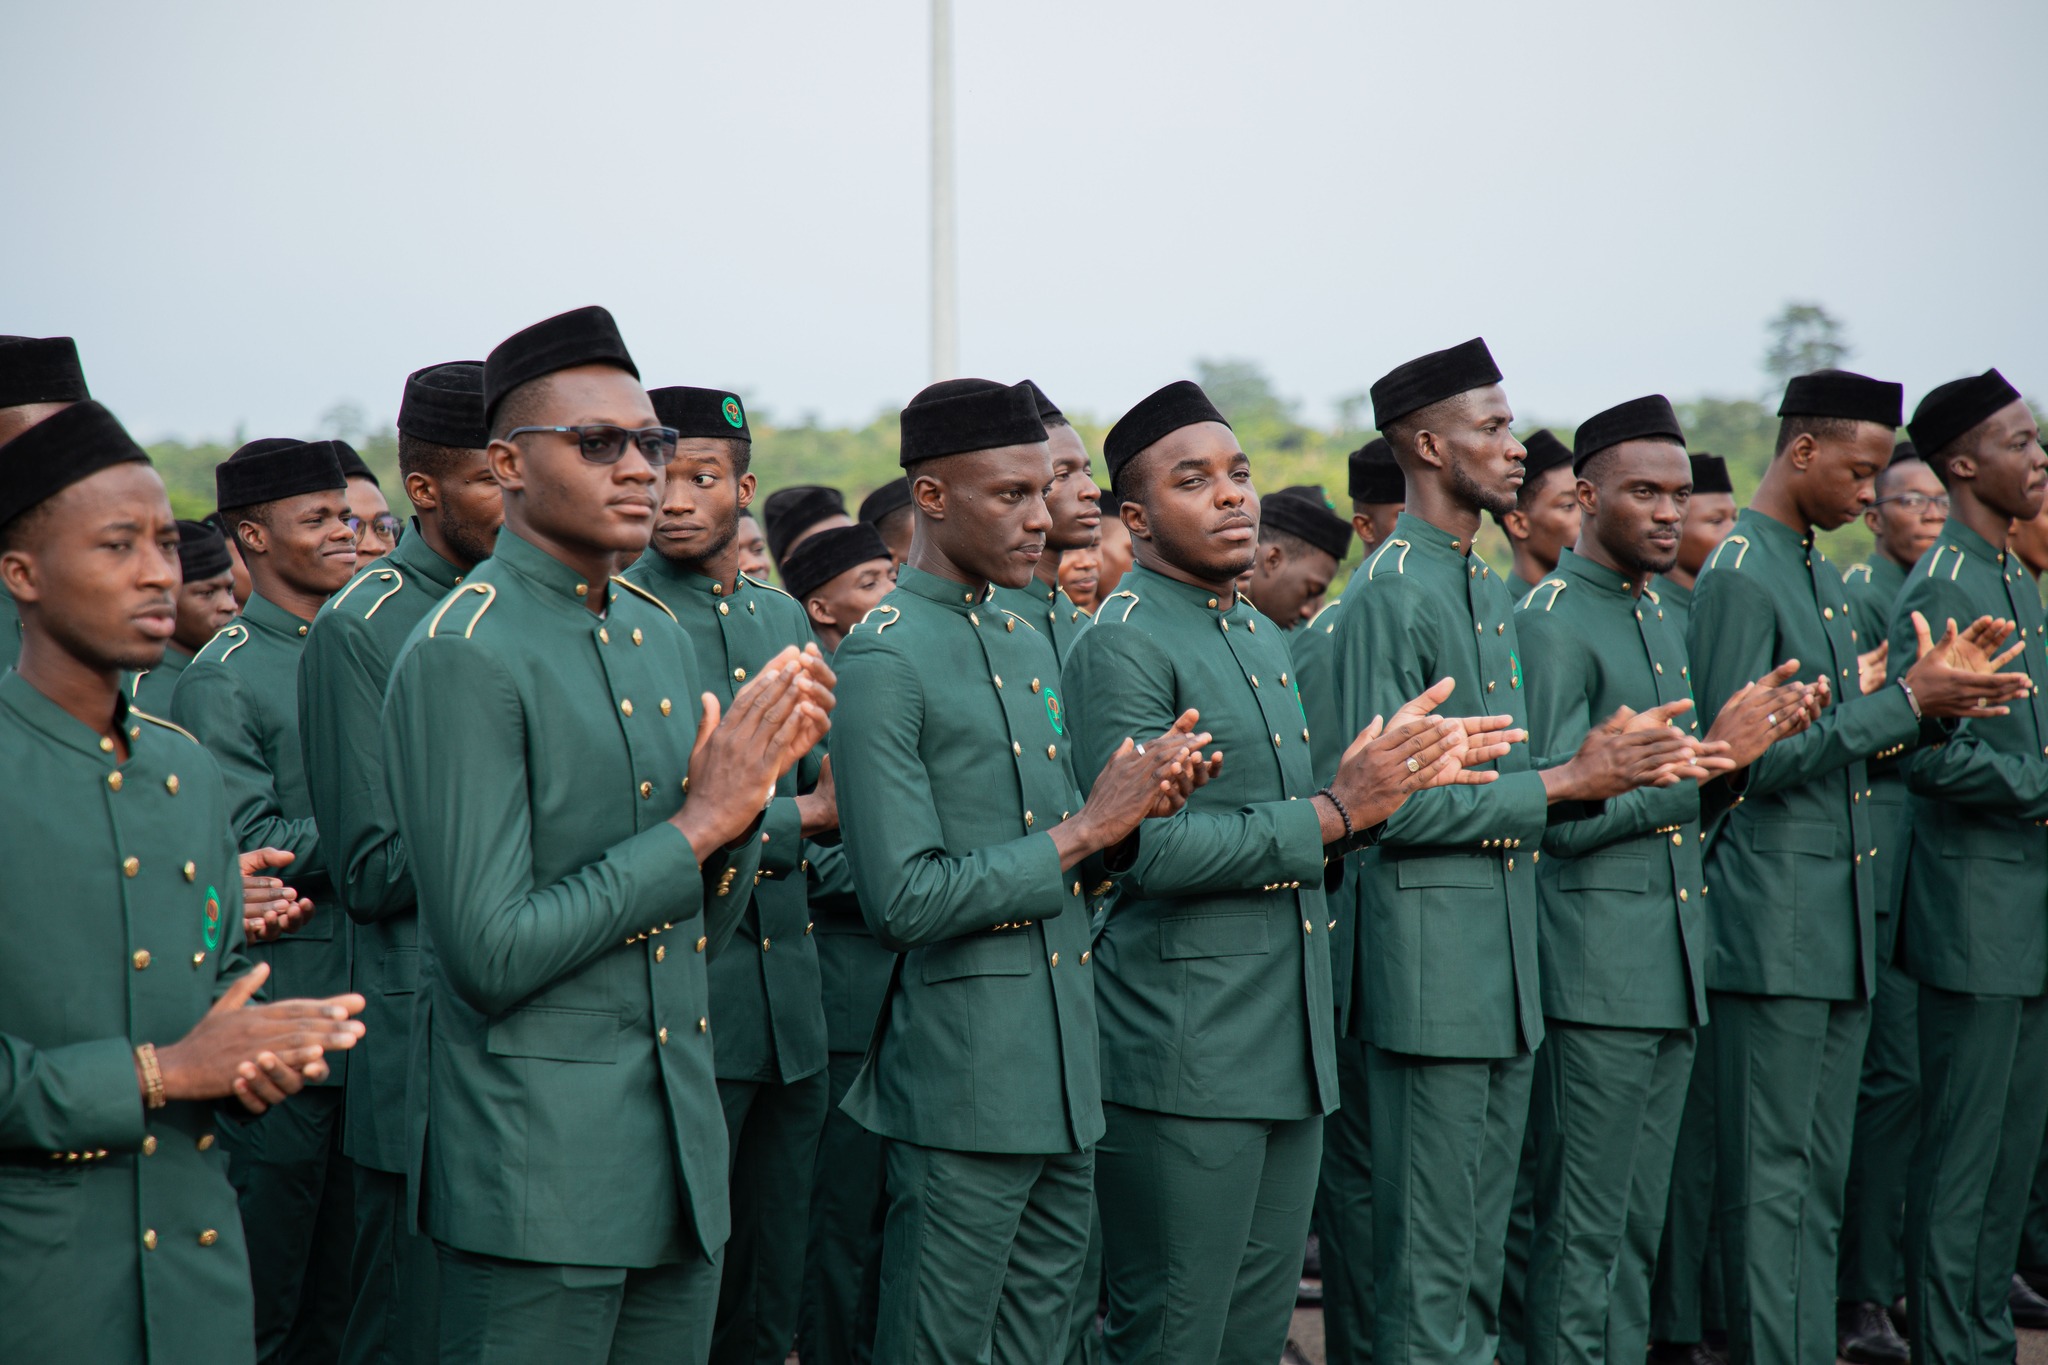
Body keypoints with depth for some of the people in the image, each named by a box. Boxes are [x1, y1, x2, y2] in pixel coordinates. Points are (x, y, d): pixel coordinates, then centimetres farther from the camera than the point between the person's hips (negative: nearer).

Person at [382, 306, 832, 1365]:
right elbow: (490, 957, -20)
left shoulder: (661, 636, 11)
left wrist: (750, 786, -4)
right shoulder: (461, 655, -14)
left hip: (680, 1155, 8)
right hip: (535, 1172, -8)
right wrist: (699, 820, -17)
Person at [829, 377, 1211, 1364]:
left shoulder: (1027, 644, 14)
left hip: (1066, 1073, 8)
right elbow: (902, 901, -19)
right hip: (963, 1087, -8)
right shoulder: (882, 660, -13)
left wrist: (1134, 811, -2)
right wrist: (1088, 826, -17)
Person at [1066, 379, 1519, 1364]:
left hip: (1291, 1048, 9)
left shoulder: (1265, 642, 18)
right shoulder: (1120, 645, -12)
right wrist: (1336, 811, -20)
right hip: (1183, 1057, -9)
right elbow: (1148, 848, -21)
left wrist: (1401, 778, 6)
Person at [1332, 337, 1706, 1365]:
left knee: (1480, 1257, 16)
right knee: (1428, 1269, -2)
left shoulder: (1490, 591, 16)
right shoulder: (1390, 594, -14)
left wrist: (1595, 763, 2)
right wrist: (1565, 783, -16)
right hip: (1430, 968, -9)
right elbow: (1390, 806, -20)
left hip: (1507, 969, 9)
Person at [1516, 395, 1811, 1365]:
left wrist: (1750, 742, 6)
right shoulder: (1550, 622, -11)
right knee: (1582, 1229, -4)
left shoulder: (1659, 618, 17)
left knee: (1639, 1222, 13)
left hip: (1672, 962, 9)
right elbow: (1561, 816, -18)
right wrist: (1713, 756, -18)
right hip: (1595, 971, -9)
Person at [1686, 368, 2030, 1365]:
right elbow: (1749, 760, -19)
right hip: (1772, 926, -9)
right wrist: (1908, 701, -16)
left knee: (1820, 1178, 12)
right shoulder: (1739, 579, -13)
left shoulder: (1821, 576, 17)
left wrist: (1930, 683, 3)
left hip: (1839, 924, 9)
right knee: (1770, 1179, -4)